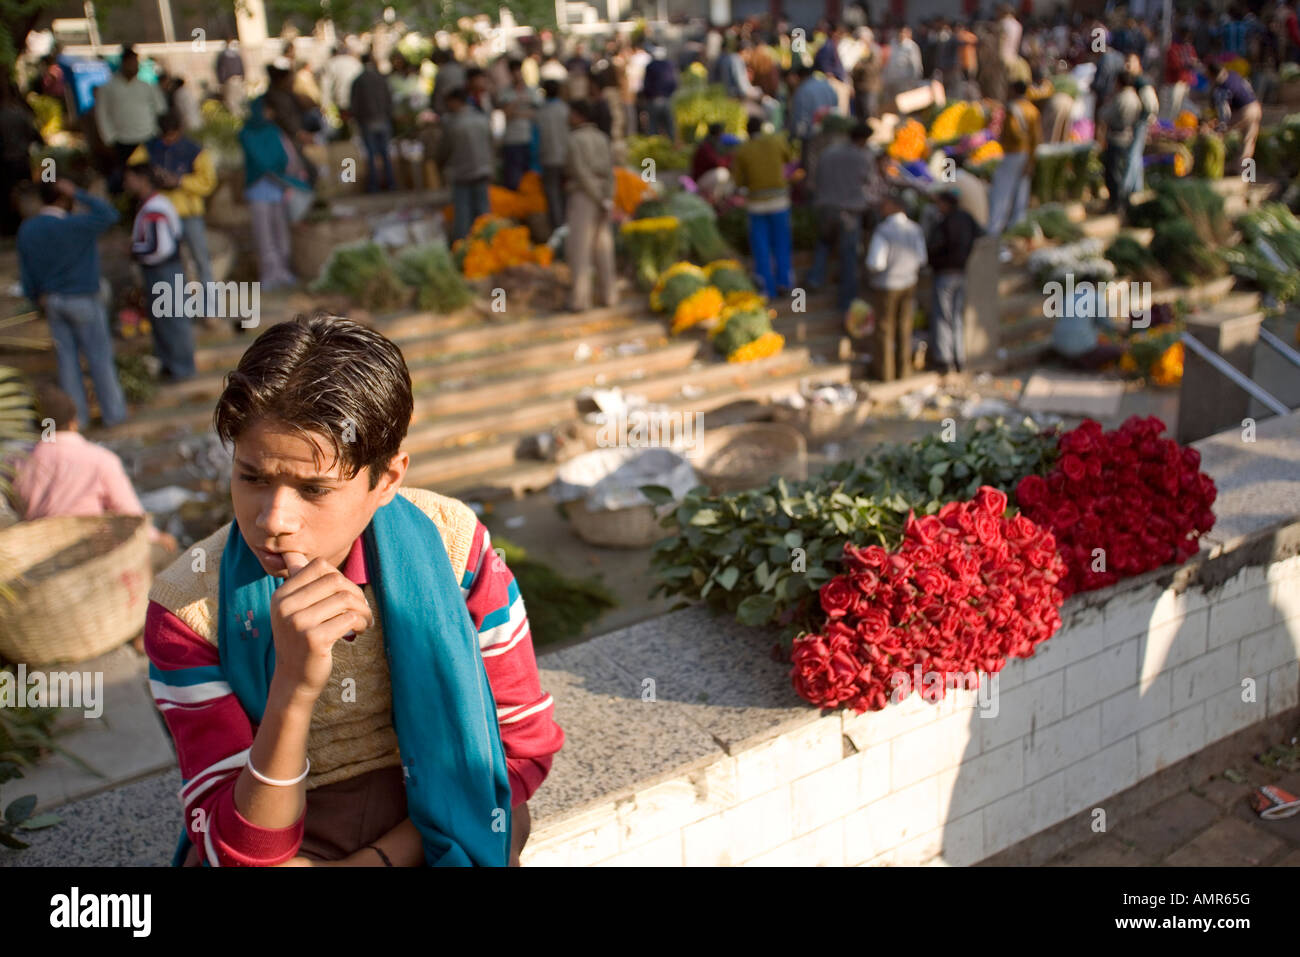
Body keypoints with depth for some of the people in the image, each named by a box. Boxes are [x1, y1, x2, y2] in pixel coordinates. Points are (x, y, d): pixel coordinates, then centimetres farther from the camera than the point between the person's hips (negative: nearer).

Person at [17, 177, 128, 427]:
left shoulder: (27, 229, 1)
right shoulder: (72, 226, -21)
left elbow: (27, 273, 7)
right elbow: (109, 215, -24)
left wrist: (39, 299, 19)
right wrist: (79, 194, -18)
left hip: (53, 301, 6)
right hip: (83, 301, -6)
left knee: (67, 359, 11)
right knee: (99, 357, 5)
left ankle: (77, 415, 15)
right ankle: (112, 411, 13)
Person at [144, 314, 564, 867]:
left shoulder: (450, 544, -13)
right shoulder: (188, 607, -14)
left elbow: (524, 746, -4)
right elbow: (240, 852, -16)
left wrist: (374, 860, -14)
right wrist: (292, 691, -33)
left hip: (434, 827, 2)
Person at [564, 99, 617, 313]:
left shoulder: (574, 140, -11)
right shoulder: (601, 138, 8)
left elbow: (581, 173, -17)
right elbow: (608, 171, 0)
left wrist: (601, 201, -15)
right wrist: (608, 199, -6)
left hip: (582, 197, -6)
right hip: (603, 195, 6)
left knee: (579, 249, -3)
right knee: (602, 247, 10)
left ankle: (580, 297, -6)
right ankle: (608, 294, 12)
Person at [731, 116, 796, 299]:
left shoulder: (741, 150, -3)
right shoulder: (777, 139, -1)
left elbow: (739, 182, 0)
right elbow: (789, 157, 19)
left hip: (756, 203, -1)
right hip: (779, 200, 1)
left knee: (761, 247, 5)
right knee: (781, 242, 15)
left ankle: (768, 289, 3)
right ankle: (783, 281, 8)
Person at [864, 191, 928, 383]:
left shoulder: (882, 231, -24)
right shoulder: (915, 229, -6)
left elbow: (875, 264, -26)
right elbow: (921, 261, 0)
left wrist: (870, 268, -4)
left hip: (885, 286, -5)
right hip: (908, 284, 5)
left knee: (884, 329, 10)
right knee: (904, 329, 16)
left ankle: (884, 371, 20)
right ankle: (903, 369, 24)